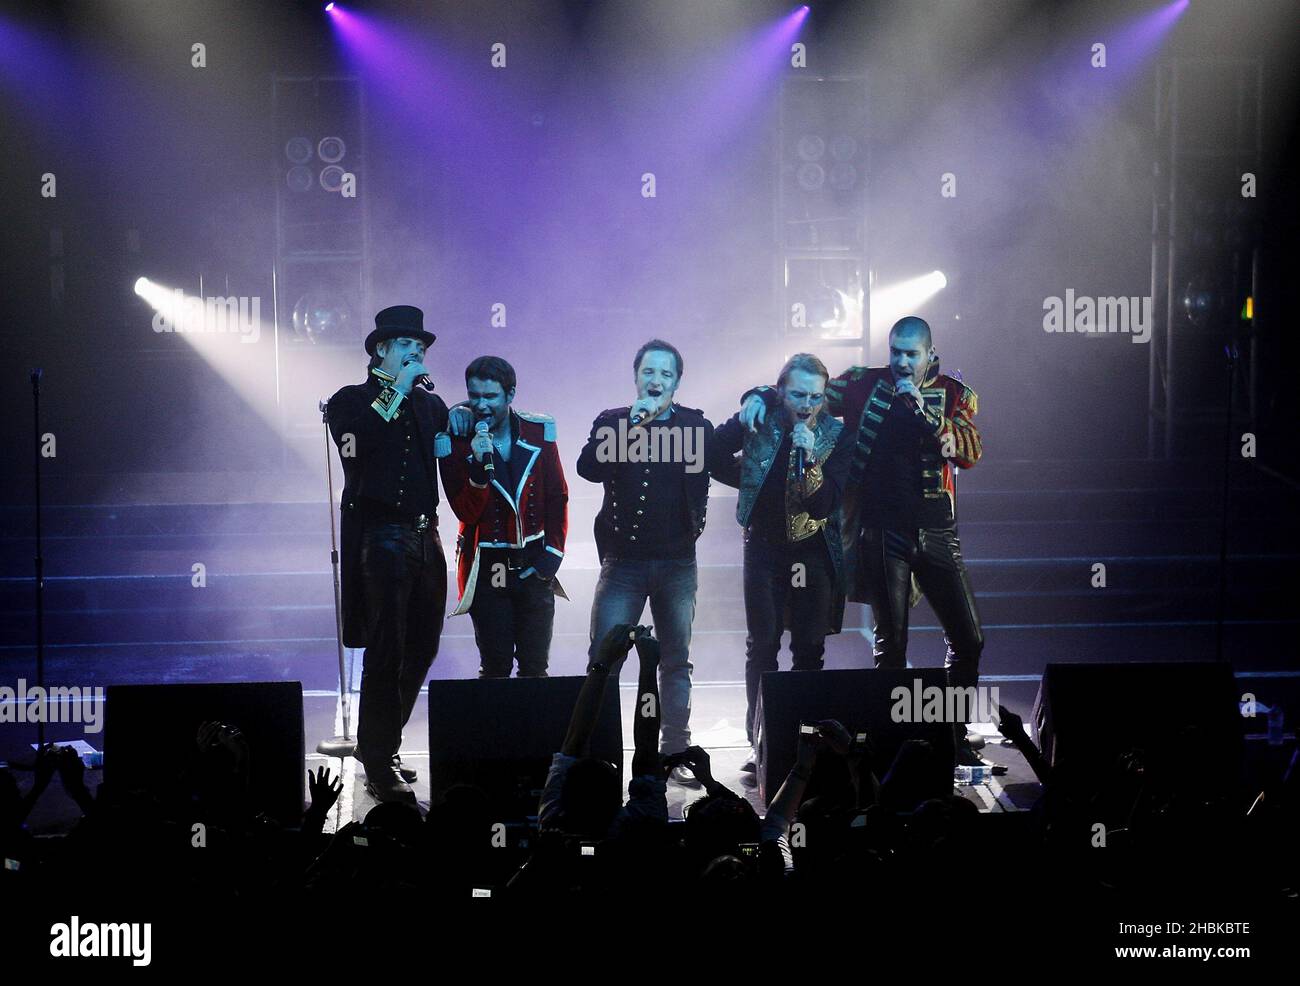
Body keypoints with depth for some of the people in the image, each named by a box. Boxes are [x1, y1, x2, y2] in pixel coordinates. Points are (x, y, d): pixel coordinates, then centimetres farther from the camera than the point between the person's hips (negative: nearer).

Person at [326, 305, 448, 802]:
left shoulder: (429, 404, 18)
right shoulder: (352, 401, 0)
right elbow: (359, 439, -19)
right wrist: (397, 389, -13)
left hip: (425, 536, 6)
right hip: (381, 536, -6)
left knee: (420, 649, 9)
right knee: (386, 652, -9)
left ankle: (380, 746, 23)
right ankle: (379, 762, -4)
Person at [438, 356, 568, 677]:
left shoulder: (539, 432, -1)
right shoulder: (457, 440, -7)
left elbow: (558, 497, 7)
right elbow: (466, 512, -12)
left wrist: (552, 552, -2)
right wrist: (479, 464, -26)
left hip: (534, 565, 2)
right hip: (487, 567, -2)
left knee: (535, 667, 4)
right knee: (496, 668, -3)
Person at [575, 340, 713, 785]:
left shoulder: (696, 425, 4)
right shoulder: (613, 421, 4)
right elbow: (588, 468, -15)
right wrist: (633, 425, -20)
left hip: (676, 563, 1)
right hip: (623, 561, -1)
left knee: (676, 662, 8)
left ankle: (675, 751, 16)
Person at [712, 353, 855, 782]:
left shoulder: (834, 436, -8)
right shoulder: (760, 421, -6)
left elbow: (826, 502, -16)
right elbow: (714, 456, 6)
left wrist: (810, 458, -27)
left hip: (813, 549, 0)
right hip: (765, 547, 0)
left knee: (809, 649, 4)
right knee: (762, 647, 0)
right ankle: (759, 743, 4)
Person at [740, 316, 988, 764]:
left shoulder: (954, 394, 5)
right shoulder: (864, 384, 4)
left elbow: (969, 452, -9)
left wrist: (922, 410, -18)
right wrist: (760, 396, -11)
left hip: (936, 531, 1)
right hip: (882, 530, -1)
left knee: (968, 640, 2)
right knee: (890, 644, 3)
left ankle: (957, 736, 16)